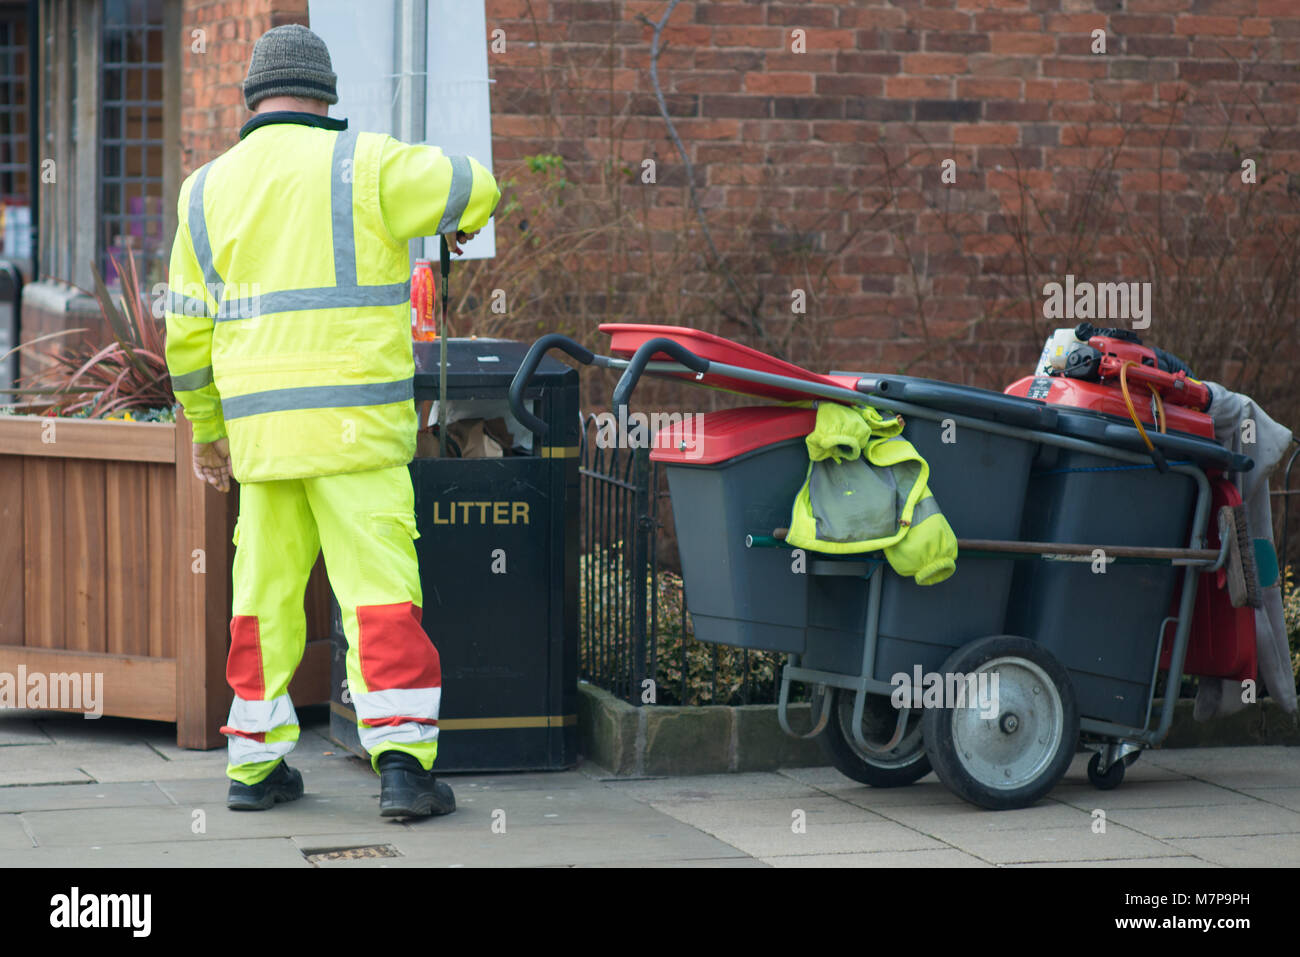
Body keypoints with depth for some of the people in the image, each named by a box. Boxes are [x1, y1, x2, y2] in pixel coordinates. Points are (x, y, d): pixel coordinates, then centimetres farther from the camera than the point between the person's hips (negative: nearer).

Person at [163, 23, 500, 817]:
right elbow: (474, 186, 0)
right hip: (354, 425, -4)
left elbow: (188, 331, 11)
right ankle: (403, 764, -12)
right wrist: (463, 218, 24)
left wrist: (204, 428, 22)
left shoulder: (209, 191, 8)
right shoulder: (361, 165, -4)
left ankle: (256, 764, 18)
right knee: (380, 588, -4)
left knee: (268, 591, 14)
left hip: (261, 425, 4)